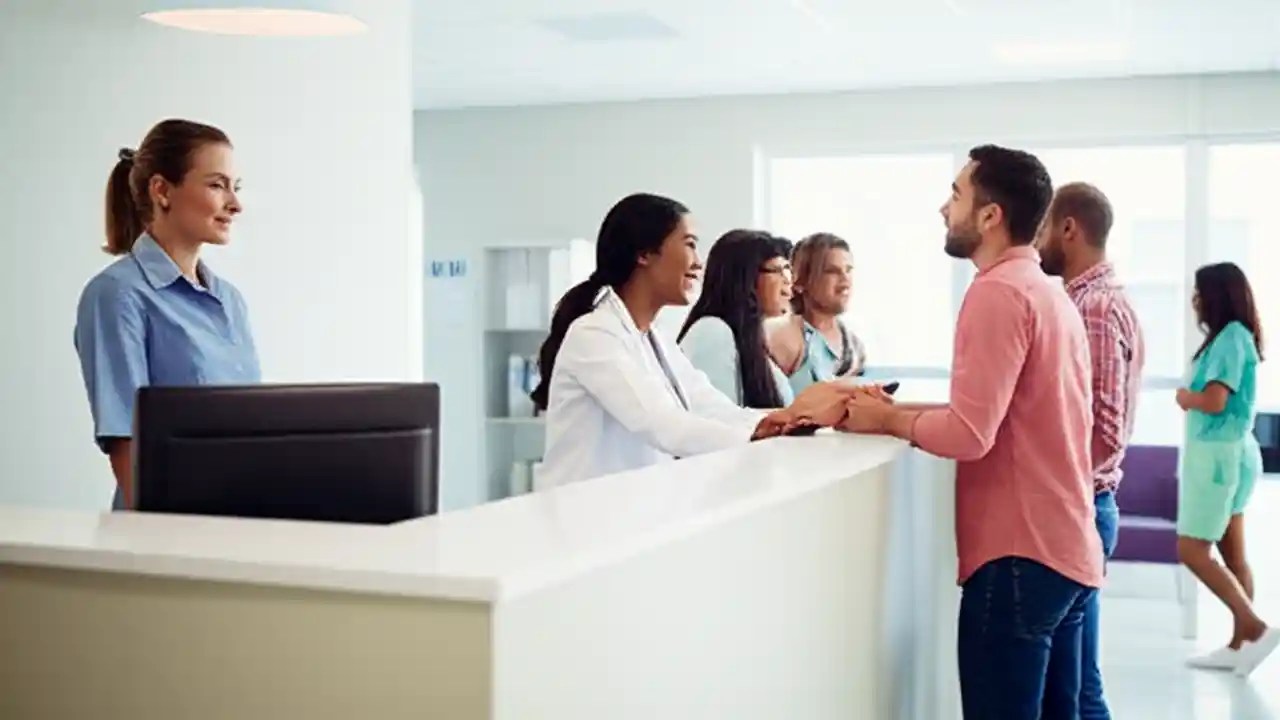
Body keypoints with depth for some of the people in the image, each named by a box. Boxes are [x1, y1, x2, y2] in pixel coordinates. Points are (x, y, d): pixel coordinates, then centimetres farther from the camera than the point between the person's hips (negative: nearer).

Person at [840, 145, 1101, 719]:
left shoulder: (998, 291, -14)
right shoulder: (1048, 291, 17)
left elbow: (969, 433, -20)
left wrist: (887, 420, -5)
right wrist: (898, 409, 8)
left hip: (1019, 553, -10)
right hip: (1064, 548, 10)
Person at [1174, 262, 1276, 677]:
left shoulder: (1230, 337, -16)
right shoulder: (1233, 337, 13)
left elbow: (1214, 401, -22)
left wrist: (1184, 397, -4)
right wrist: (1193, 398, -3)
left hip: (1219, 454, -10)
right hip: (1229, 452, 10)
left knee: (1192, 552, -7)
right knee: (1232, 554, 10)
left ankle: (1257, 629, -9)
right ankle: (1240, 643, 13)